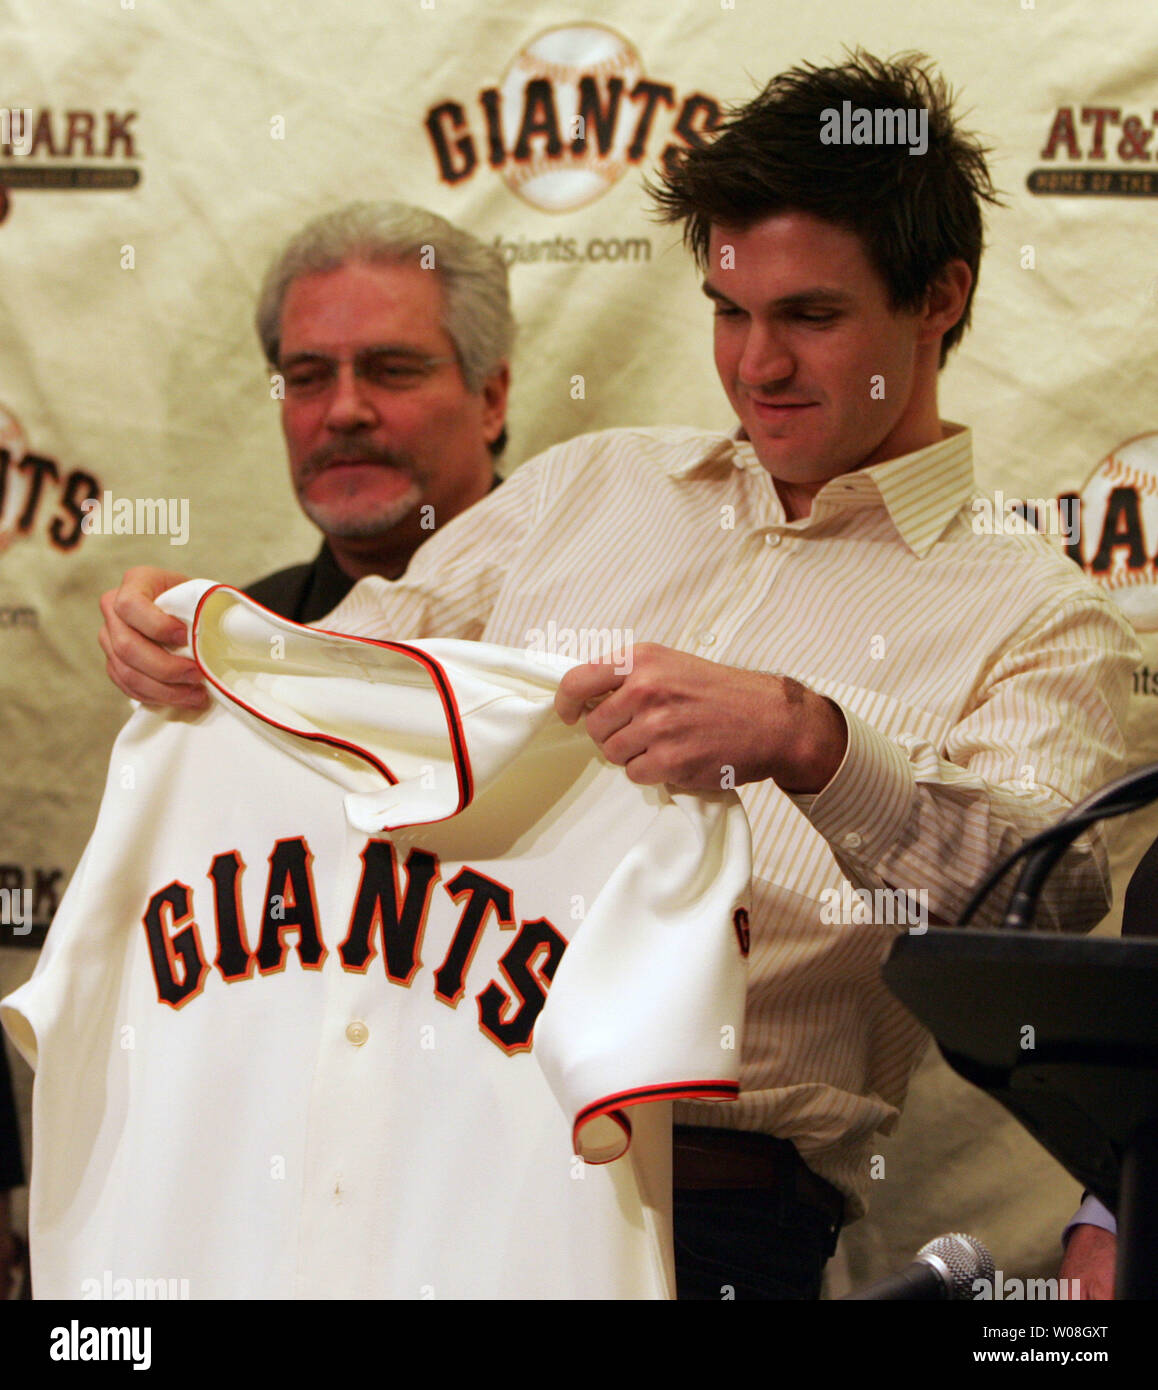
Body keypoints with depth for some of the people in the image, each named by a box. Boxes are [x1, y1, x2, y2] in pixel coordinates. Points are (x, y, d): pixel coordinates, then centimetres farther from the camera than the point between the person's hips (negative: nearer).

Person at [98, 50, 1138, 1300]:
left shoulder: (1036, 622, 5)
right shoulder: (590, 484, 20)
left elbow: (1041, 906, -14)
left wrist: (809, 741, -30)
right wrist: (188, 638, -2)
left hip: (708, 1190, -4)